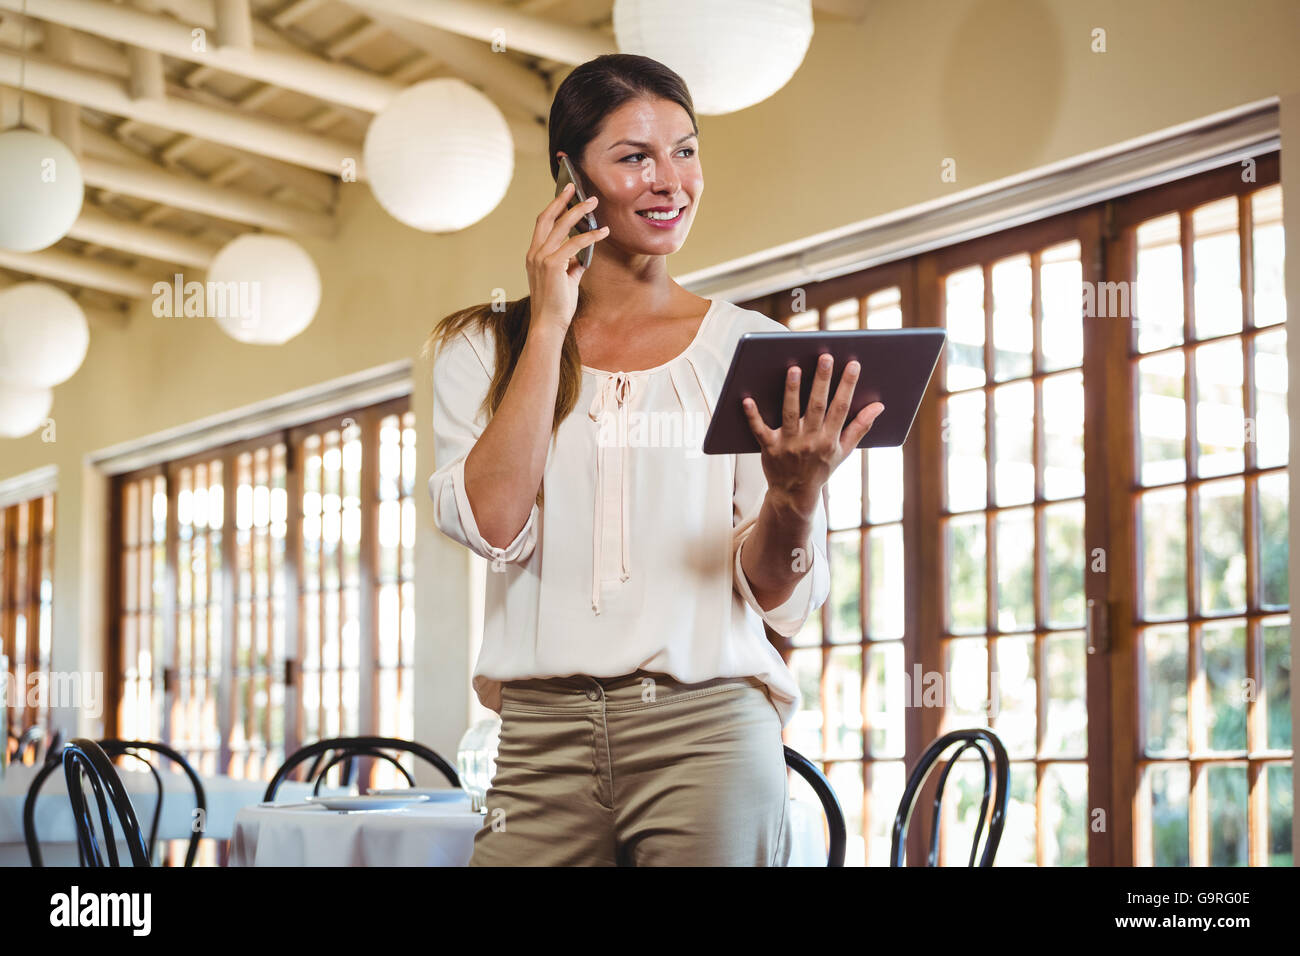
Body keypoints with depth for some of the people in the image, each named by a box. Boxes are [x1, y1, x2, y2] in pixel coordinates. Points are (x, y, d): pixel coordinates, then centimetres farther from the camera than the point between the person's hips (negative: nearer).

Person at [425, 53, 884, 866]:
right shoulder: (484, 348, 9)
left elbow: (778, 597, 3)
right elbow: (492, 521, -9)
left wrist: (795, 496, -18)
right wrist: (549, 326, -5)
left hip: (707, 731, 0)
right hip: (543, 740, 1)